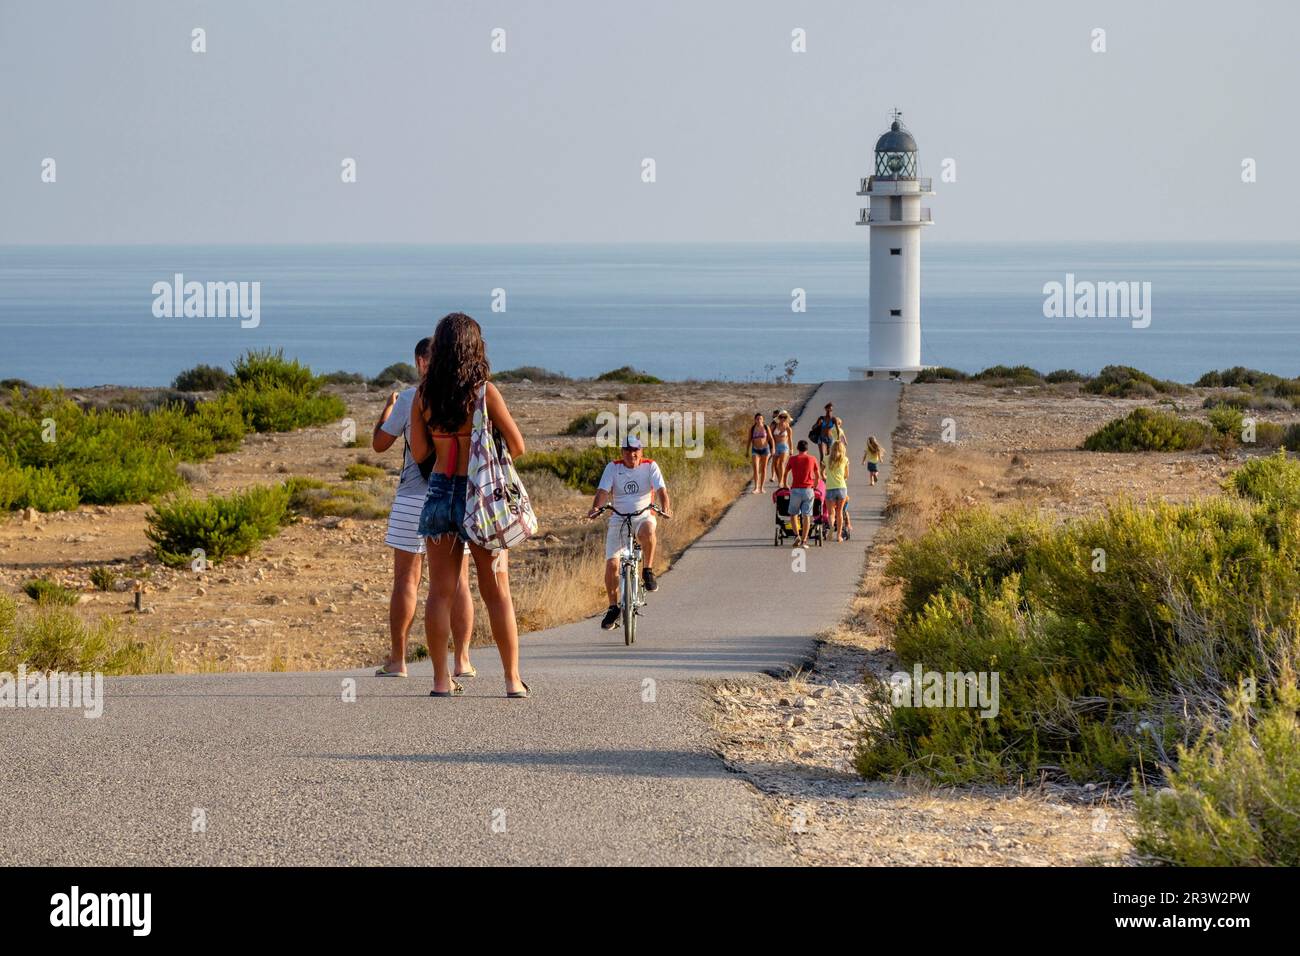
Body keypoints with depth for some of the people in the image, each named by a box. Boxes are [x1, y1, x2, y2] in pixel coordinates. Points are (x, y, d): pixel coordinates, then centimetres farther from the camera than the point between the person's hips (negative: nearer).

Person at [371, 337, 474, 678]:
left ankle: (397, 660, 5)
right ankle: (462, 660, 3)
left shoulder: (409, 399, -7)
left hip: (414, 497, -2)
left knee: (406, 579, 4)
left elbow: (379, 443, 2)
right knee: (458, 580, 6)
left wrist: (388, 408, 18)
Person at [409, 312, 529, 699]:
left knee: (440, 591, 7)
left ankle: (442, 680, 5)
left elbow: (419, 453, 4)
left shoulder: (424, 395, 0)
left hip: (439, 493, 2)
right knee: (497, 593, 5)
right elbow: (517, 446, -6)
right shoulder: (485, 392, -10)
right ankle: (513, 680, 6)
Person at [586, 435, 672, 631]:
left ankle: (647, 572, -21)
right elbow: (603, 490, -11)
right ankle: (613, 608, 5)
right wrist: (596, 508, -31)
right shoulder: (613, 467, 1)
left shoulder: (650, 466, -1)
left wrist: (665, 507, -33)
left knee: (647, 529, -39)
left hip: (643, 516, -1)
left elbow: (661, 489, -13)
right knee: (611, 564, -10)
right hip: (618, 518, 1)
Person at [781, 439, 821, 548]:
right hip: (808, 490, 0)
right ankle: (803, 540, -2)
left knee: (793, 514, 14)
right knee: (806, 516, 2)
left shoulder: (792, 459, 4)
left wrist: (785, 486, 32)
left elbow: (785, 474, 15)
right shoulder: (812, 459, 4)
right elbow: (818, 476, 13)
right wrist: (815, 486, 31)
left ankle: (797, 535, -3)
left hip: (795, 489, 0)